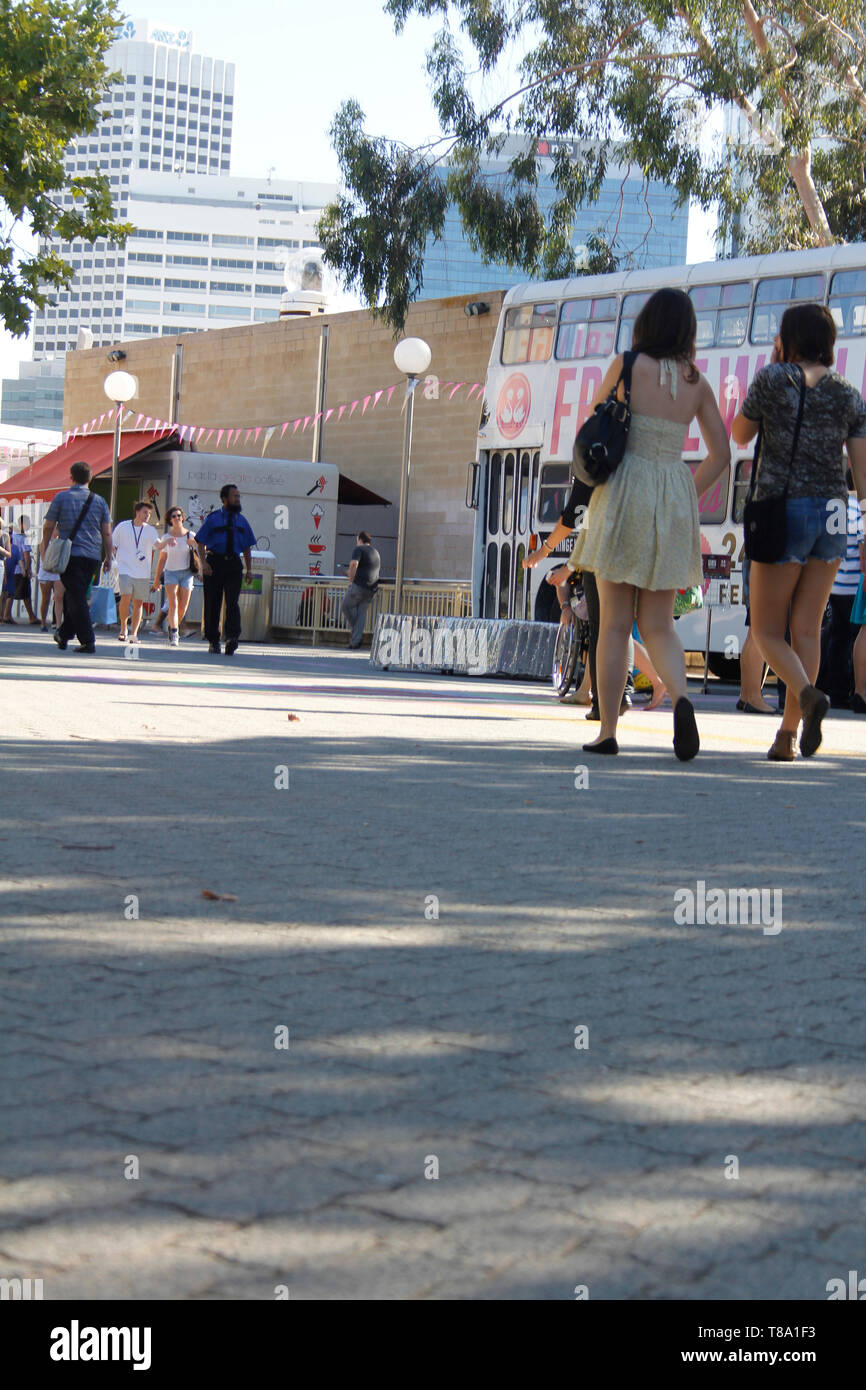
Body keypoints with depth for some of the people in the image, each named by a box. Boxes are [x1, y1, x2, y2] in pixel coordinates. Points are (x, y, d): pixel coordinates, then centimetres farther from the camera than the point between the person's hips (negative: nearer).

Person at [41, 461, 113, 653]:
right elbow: (107, 533, 6)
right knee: (74, 596, 16)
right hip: (92, 556, 3)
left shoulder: (61, 498, 0)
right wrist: (109, 557, 13)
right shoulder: (99, 501, 7)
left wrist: (44, 549, 18)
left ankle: (87, 641, -11)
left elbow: (48, 527, 3)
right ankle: (64, 635, 22)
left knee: (76, 598, -4)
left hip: (69, 554, -3)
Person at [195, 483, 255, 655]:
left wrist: (249, 569, 8)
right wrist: (204, 563, -13)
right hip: (214, 563, -1)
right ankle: (213, 641, 12)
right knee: (212, 603, 3)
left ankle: (232, 638, -23)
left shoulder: (242, 521, 14)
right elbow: (200, 542, 1)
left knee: (232, 602, -14)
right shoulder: (213, 519, 3)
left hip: (233, 564, 2)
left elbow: (247, 548, 16)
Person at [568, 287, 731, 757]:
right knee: (657, 625, 6)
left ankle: (607, 731, 4)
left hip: (625, 492, -3)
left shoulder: (627, 365, -3)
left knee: (615, 622, 4)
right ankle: (680, 698, -21)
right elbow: (720, 454, 8)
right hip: (674, 500, 3)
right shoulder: (696, 382, 7)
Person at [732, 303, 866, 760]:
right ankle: (787, 734, 6)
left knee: (766, 629, 5)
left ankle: (807, 693, -24)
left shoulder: (773, 378, -4)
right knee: (807, 629, 9)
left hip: (783, 510, -4)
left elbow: (739, 434, 10)